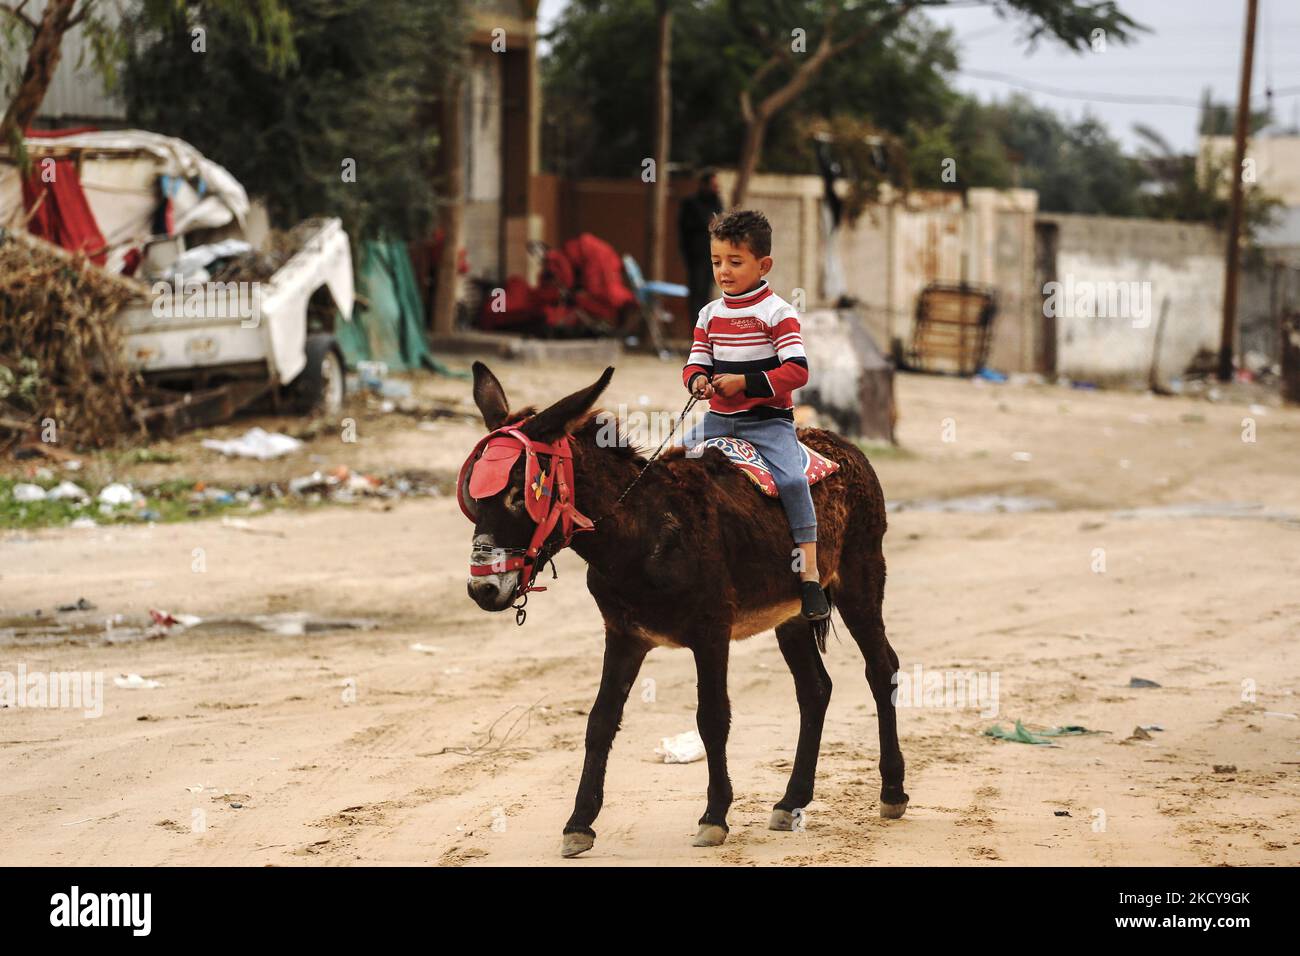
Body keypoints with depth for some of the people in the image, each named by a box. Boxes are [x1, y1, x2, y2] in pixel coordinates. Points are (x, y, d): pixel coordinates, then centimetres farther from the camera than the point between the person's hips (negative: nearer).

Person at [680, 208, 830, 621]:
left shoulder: (776, 312, -8)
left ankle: (810, 579, -24)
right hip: (719, 419, 6)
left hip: (768, 420, -6)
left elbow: (797, 371, -16)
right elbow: (696, 361, 12)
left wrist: (745, 382, -23)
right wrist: (697, 378, -12)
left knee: (791, 480, -26)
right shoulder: (710, 314, 10)